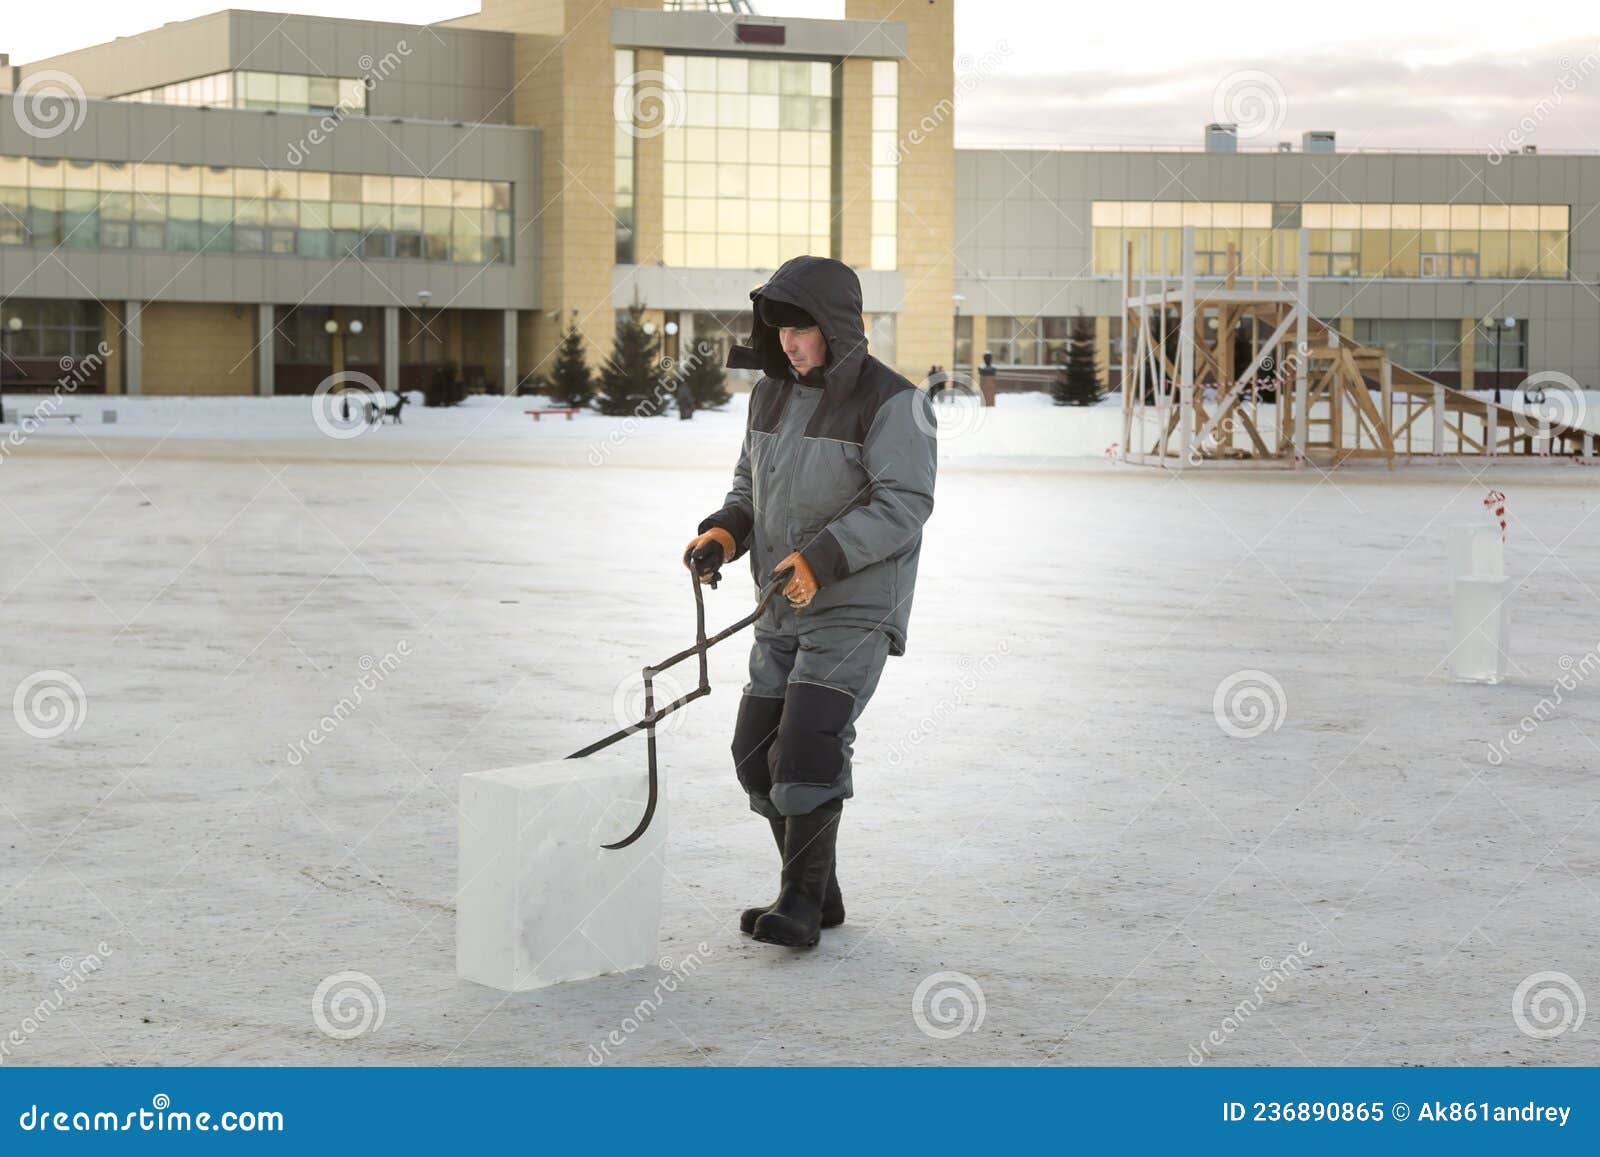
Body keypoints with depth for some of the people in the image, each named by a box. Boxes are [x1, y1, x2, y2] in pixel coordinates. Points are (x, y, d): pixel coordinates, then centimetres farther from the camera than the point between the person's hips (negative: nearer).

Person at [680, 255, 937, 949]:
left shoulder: (890, 403, -13)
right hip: (785, 605, 8)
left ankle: (800, 904, -13)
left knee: (810, 741, -19)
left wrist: (822, 558, -29)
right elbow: (751, 484, 18)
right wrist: (724, 532, -3)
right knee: (758, 751, 6)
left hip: (857, 605, -8)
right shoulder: (772, 394, 9)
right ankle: (818, 895, 19)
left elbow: (902, 503, -21)